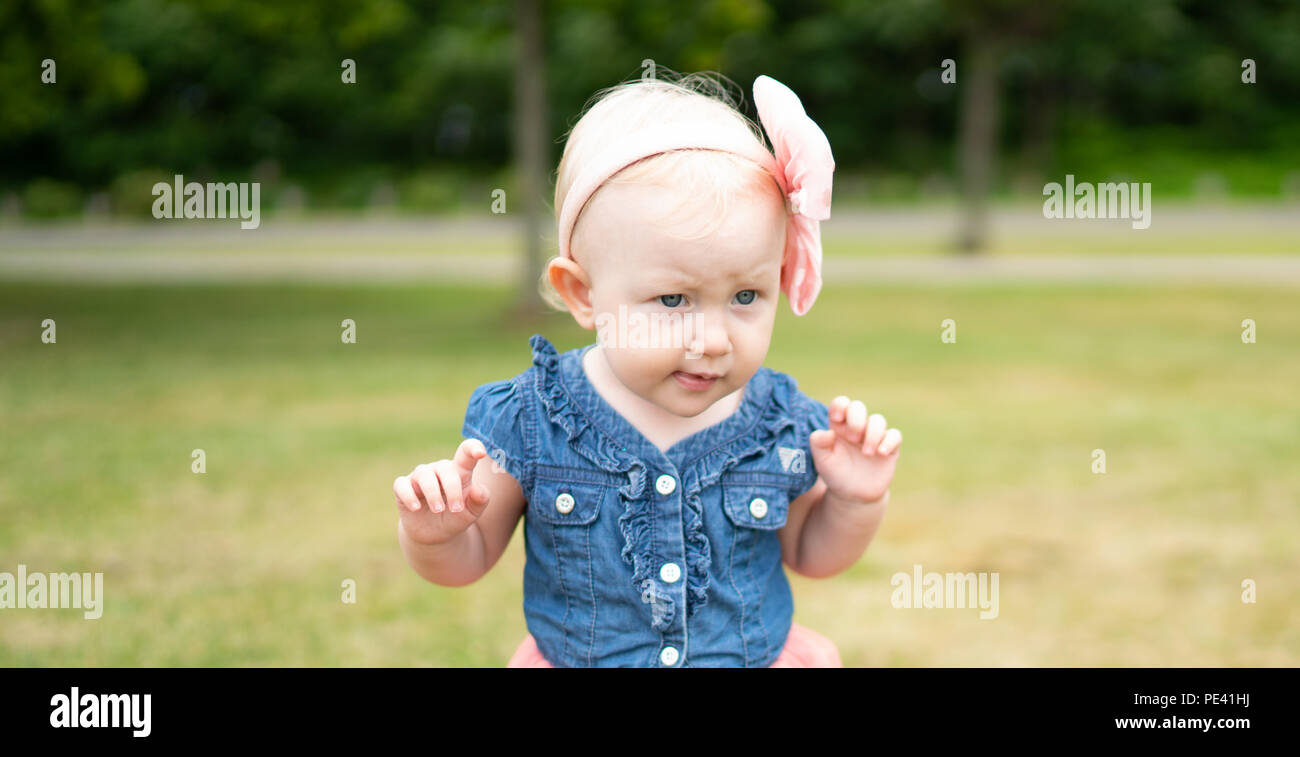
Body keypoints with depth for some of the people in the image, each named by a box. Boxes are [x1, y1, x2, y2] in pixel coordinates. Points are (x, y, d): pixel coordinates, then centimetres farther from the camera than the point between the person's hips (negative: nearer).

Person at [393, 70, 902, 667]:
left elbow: (809, 551, 6)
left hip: (759, 658, 2)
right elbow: (468, 559, -6)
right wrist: (432, 535, -27)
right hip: (573, 658, -1)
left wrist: (856, 503, -13)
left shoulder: (782, 429, -12)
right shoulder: (529, 422, -19)